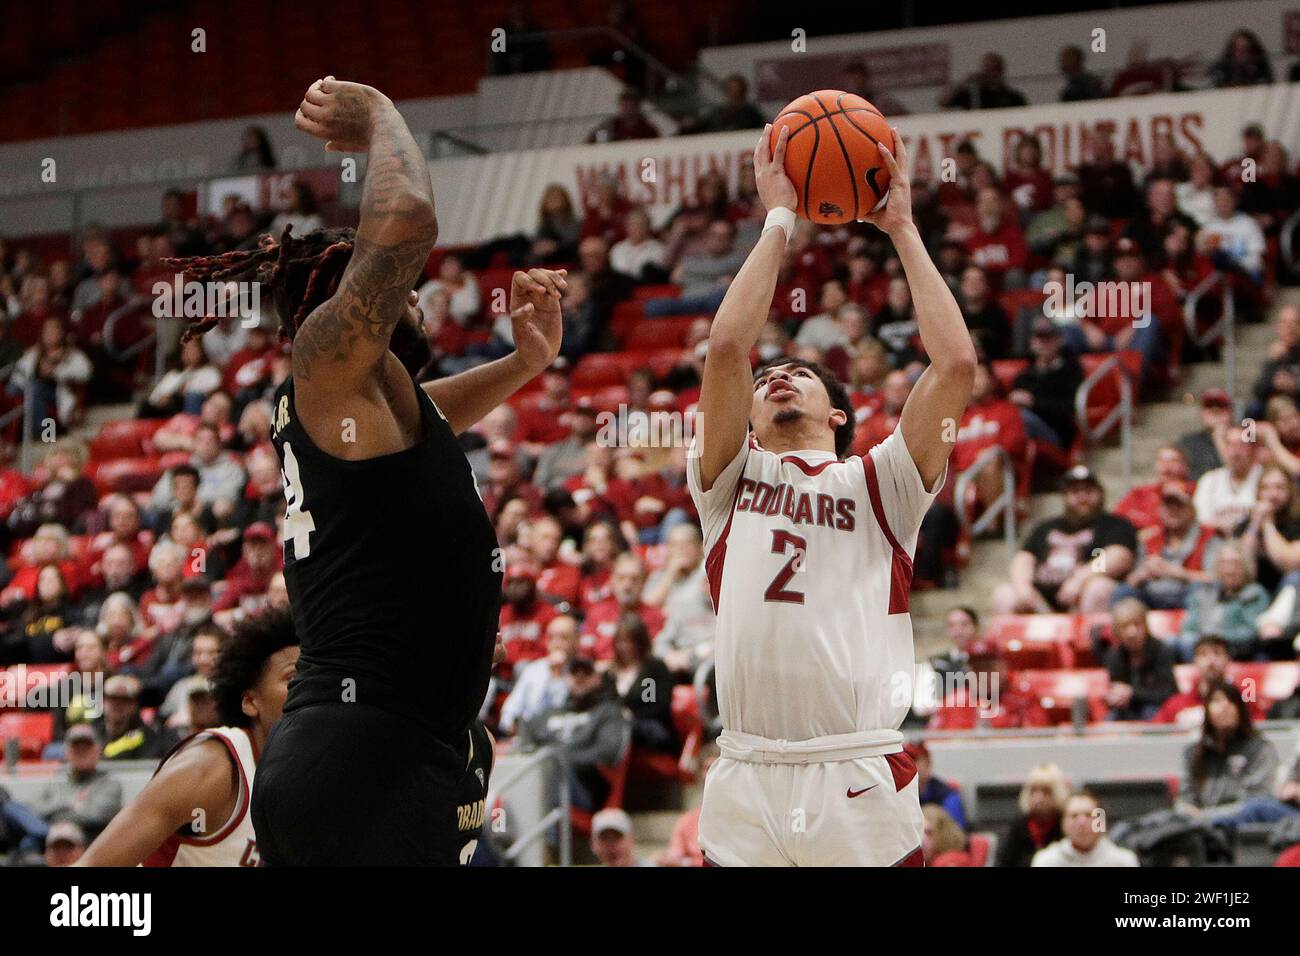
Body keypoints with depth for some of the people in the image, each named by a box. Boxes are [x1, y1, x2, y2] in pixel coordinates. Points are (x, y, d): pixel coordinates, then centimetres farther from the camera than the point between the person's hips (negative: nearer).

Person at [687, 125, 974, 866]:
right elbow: (727, 346, 2)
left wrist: (902, 228, 10)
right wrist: (780, 220, 10)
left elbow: (956, 364, 2)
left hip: (863, 782, -1)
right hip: (746, 785, 1)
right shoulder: (730, 478, 16)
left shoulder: (881, 485, 14)